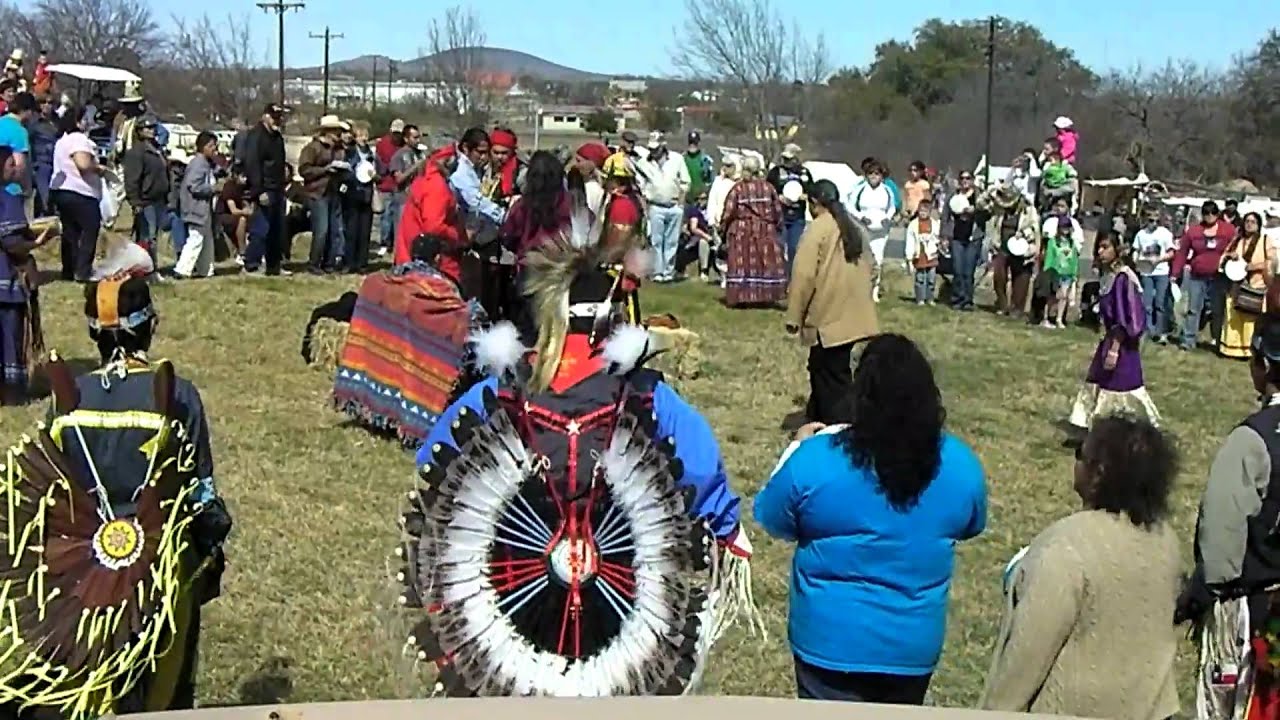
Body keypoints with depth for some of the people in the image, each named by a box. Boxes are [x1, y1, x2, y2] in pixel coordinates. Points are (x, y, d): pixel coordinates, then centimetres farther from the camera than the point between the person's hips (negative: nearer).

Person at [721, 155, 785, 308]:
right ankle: (766, 296, 11)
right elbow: (778, 209, 5)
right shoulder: (768, 187, 1)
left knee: (742, 263, 2)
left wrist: (723, 229, 3)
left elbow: (729, 211, -8)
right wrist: (778, 225, 20)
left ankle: (740, 296, 1)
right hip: (766, 231, 2)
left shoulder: (738, 188, -7)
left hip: (742, 231, -2)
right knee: (766, 263, 9)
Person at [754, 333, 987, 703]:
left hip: (830, 640, -2)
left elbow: (772, 520, -3)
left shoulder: (814, 460, -21)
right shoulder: (960, 464, -12)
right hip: (914, 645, 2)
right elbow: (971, 527, 8)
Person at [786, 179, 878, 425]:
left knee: (832, 380, -2)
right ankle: (818, 420, 30)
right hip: (853, 315, 8)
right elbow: (867, 270, 19)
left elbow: (803, 275, -16)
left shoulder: (817, 229, -12)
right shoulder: (857, 228, 14)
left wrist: (794, 317, -10)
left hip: (828, 317, -8)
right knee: (824, 370, 20)